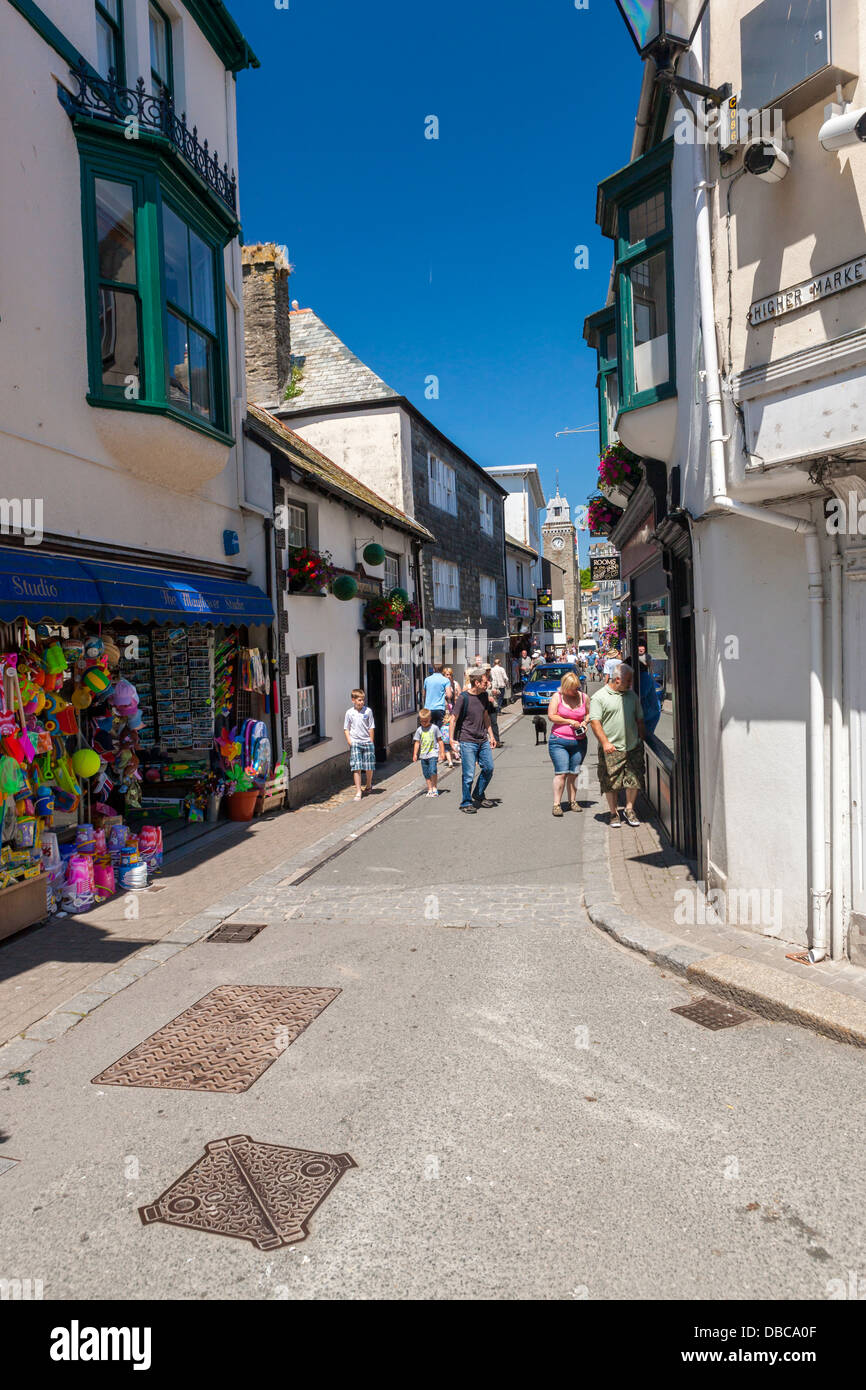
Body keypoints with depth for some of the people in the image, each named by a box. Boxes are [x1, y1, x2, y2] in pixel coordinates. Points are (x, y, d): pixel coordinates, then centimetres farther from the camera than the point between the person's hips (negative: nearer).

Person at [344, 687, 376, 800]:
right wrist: (349, 740, -6)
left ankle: (368, 786, 32)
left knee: (369, 767, 7)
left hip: (367, 742, 1)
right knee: (356, 768, -6)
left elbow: (371, 727, 4)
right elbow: (346, 728, 7)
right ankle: (358, 792, -3)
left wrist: (371, 742, 2)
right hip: (355, 743, -1)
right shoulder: (349, 712, 0)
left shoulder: (368, 711, -1)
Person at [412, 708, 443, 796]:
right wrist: (415, 754, 4)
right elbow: (417, 742, 8)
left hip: (433, 753, -3)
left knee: (433, 771, -19)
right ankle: (429, 789, 18)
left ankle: (435, 788, -4)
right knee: (426, 774, 7)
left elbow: (439, 740, 5)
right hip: (423, 755, 3)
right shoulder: (419, 730, 5)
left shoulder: (434, 728, -1)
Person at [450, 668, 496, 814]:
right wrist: (452, 739, -12)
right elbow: (454, 719, -9)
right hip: (467, 742, -7)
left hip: (483, 740, 7)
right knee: (469, 774, -3)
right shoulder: (464, 698, -12)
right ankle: (466, 803, 12)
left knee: (489, 768, 10)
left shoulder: (484, 695, 8)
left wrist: (491, 735, 19)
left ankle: (478, 796, 29)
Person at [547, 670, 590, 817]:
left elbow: (589, 713, 20)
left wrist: (584, 723, -1)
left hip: (579, 741, 3)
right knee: (561, 772, -8)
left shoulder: (583, 697, 7)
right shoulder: (557, 697, -3)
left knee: (574, 773, 7)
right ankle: (556, 804, -4)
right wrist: (570, 722, -12)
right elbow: (551, 716, -8)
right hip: (559, 741, -3)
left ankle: (573, 801, 19)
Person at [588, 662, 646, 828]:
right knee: (611, 784, 2)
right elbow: (595, 722, -10)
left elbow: (639, 720, 21)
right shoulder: (599, 697, -4)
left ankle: (629, 810, 19)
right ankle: (614, 813, 15)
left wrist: (643, 739, 18)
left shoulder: (631, 694, 14)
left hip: (633, 747, 4)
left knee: (634, 781, 2)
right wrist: (605, 742, -19)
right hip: (611, 750, -4)